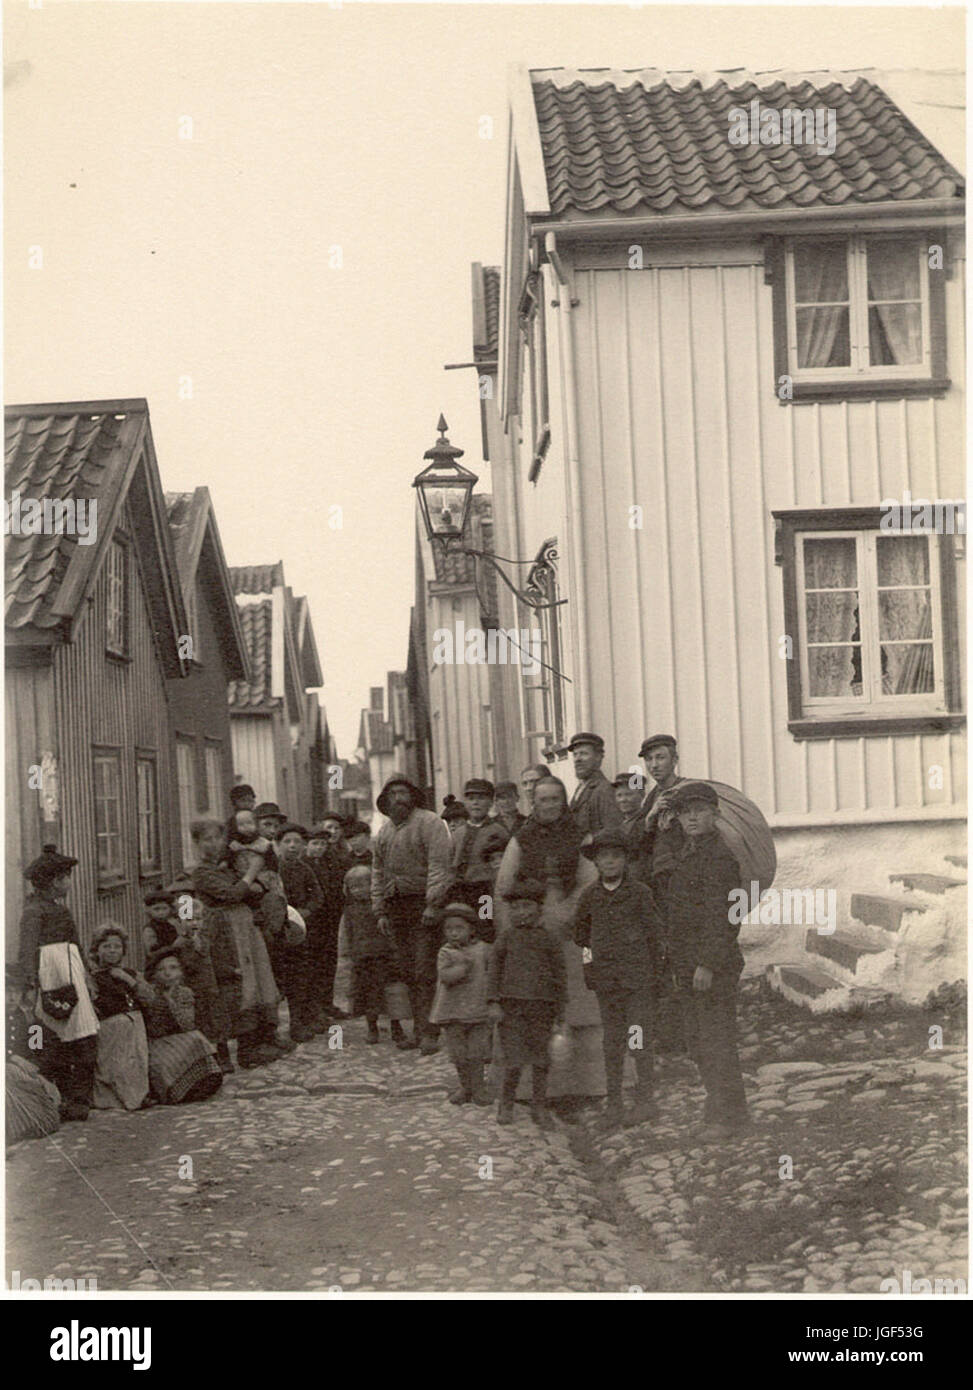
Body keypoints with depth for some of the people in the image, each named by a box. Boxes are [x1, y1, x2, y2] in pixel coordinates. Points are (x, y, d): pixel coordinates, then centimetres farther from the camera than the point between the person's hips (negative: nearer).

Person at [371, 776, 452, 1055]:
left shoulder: (429, 822, -4)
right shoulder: (384, 832, 17)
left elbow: (439, 864, -11)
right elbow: (378, 872, 21)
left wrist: (433, 904, -18)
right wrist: (380, 911, 13)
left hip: (423, 905, -6)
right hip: (396, 907, 6)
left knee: (424, 972, -10)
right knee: (408, 973, 7)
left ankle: (429, 1033, -9)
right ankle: (419, 1029, 13)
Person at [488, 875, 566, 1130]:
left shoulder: (548, 940, 7)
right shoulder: (505, 938, 5)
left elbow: (559, 974, 11)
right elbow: (494, 970, 4)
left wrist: (560, 1008, 8)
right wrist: (494, 1002, -5)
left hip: (541, 1007, 1)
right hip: (511, 1006, -1)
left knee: (540, 1060, 5)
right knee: (514, 1060, -5)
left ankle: (540, 1109, 17)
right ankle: (506, 1105, 13)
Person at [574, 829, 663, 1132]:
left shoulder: (640, 892, -3)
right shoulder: (590, 895, 6)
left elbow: (655, 933, 0)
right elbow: (580, 932, 21)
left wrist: (654, 972, -1)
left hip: (637, 977, -3)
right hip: (605, 980, 4)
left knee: (638, 1038, -5)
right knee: (611, 1041, 7)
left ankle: (644, 1100, 4)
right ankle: (613, 1103, 13)